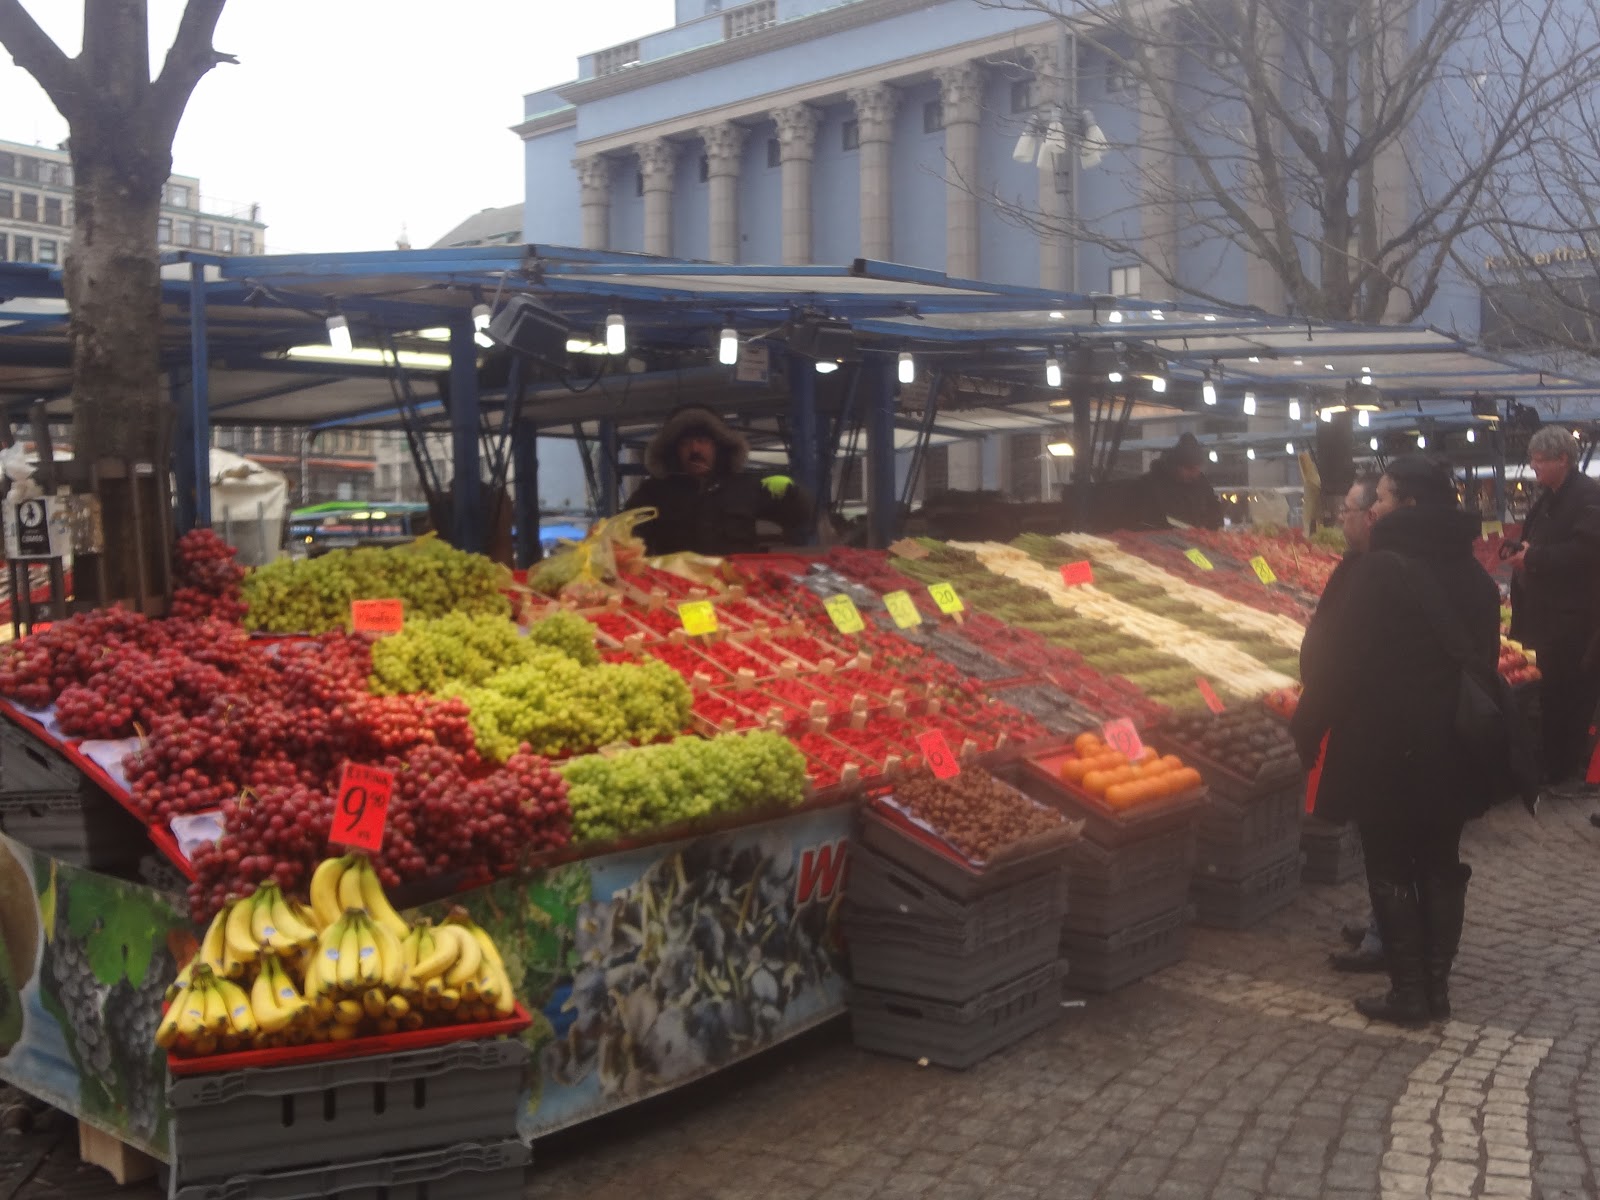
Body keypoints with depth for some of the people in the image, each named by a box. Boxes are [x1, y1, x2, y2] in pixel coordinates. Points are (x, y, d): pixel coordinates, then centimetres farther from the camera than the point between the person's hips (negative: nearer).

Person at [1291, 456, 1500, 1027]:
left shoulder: (1380, 571, -17)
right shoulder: (1473, 576, 6)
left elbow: (1337, 661, -17)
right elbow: (1484, 660, 15)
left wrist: (1306, 730, -7)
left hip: (1387, 748, -7)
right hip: (1454, 750, 7)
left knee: (1391, 870, 4)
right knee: (1441, 864, 15)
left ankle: (1407, 993, 9)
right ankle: (1437, 986, 22)